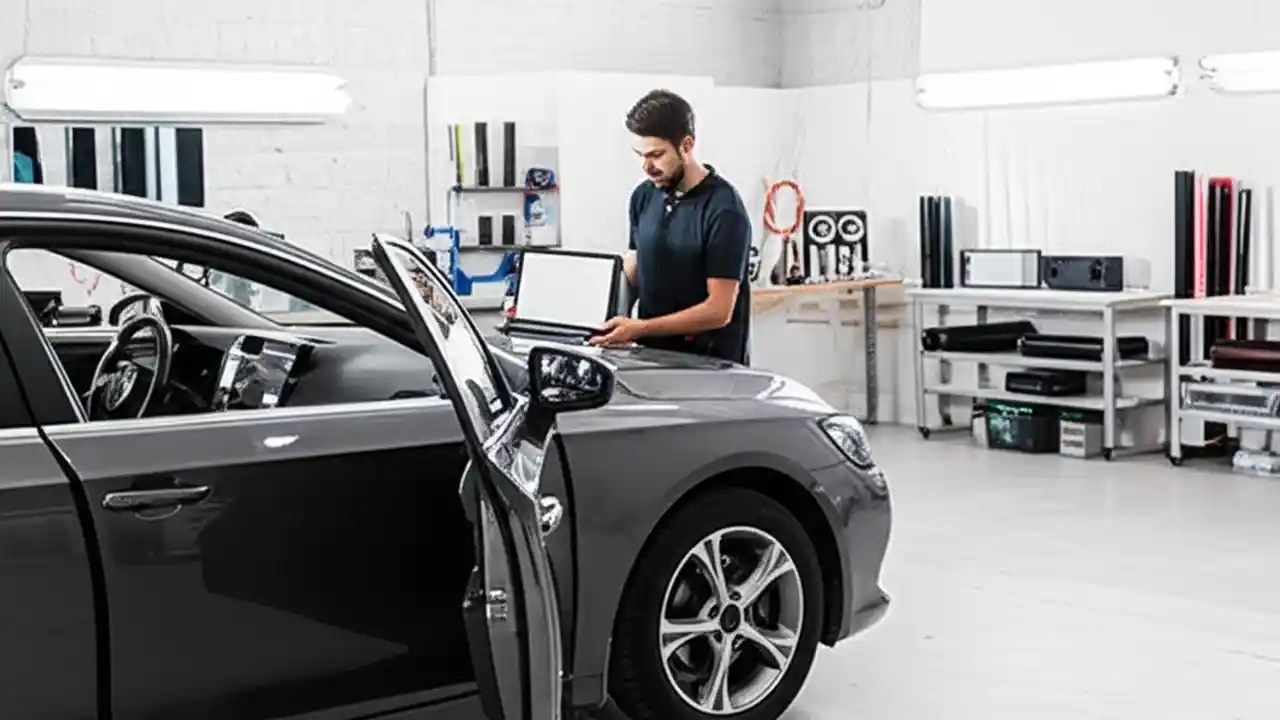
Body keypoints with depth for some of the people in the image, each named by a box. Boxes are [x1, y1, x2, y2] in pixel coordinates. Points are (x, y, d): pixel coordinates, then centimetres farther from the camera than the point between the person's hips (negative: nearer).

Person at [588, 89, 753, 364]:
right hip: (652, 354, 5)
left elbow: (718, 310, -14)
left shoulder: (724, 210, -12)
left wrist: (639, 328, -18)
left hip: (709, 363, -5)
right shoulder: (644, 196, 7)